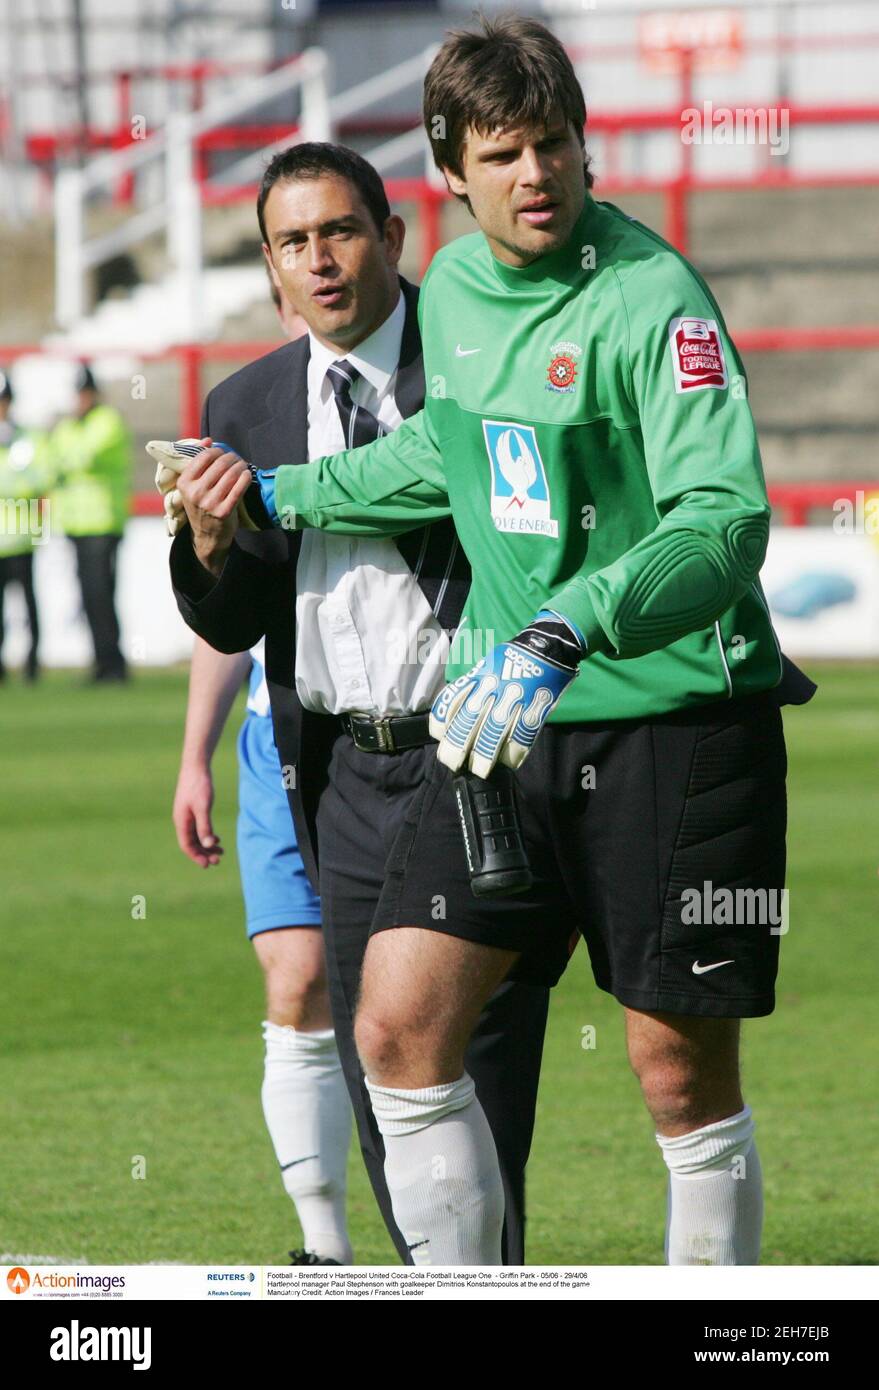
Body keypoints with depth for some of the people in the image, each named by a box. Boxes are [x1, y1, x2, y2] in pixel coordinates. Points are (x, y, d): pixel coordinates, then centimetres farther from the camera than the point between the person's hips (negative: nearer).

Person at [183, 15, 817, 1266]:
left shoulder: (653, 299, -15)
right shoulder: (453, 289, 7)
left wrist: (565, 636, -39)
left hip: (680, 717, -6)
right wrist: (284, 495, 32)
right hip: (506, 717, 6)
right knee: (400, 1022, -7)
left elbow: (726, 521, -26)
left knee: (682, 1072, 0)